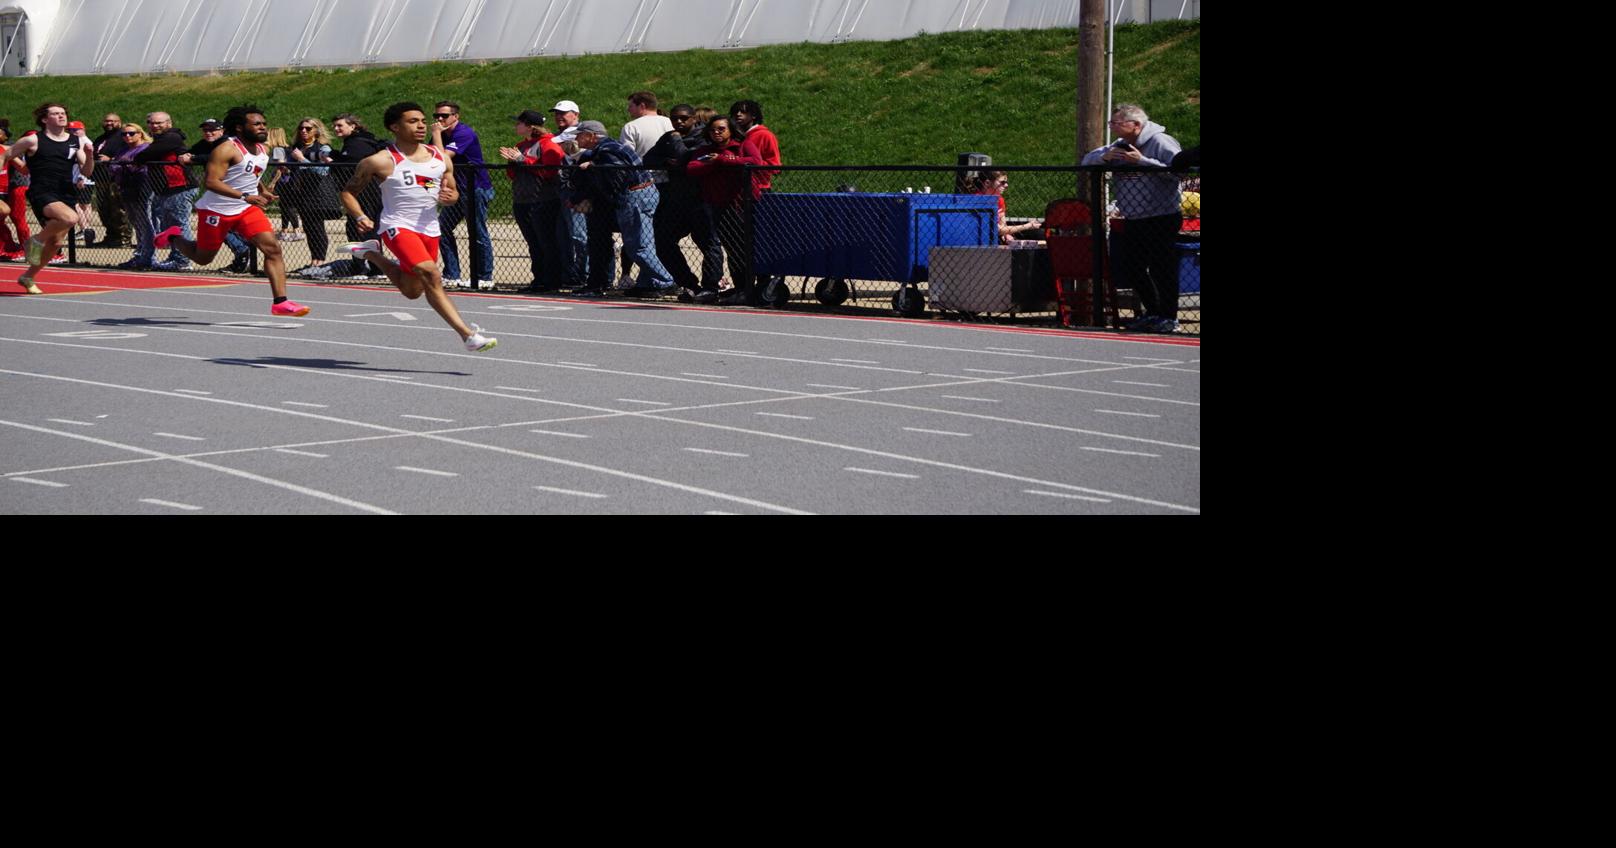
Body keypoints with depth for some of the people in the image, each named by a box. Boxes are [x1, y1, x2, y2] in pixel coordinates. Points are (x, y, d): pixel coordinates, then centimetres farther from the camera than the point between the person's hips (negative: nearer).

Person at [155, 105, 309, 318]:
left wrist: (263, 192, 6)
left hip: (247, 209, 6)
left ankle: (280, 303, -17)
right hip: (216, 210, -6)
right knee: (202, 258, 11)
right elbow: (211, 182, -28)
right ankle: (173, 238, 42)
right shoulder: (227, 149, -20)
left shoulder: (264, 150, 6)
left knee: (273, 248, -14)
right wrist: (245, 196, -37)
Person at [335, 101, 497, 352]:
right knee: (432, 275, -25)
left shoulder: (441, 158, 7)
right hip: (398, 227, -7)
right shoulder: (382, 161, -7)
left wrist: (450, 197, -7)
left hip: (430, 229, 7)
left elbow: (452, 191, 18)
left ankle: (372, 253, 37)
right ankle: (468, 334, -25)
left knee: (412, 291, 17)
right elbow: (348, 191, 1)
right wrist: (360, 217, -18)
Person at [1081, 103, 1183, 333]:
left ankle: (1169, 317, 7)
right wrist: (1105, 157, -8)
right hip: (1133, 222, 8)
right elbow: (1087, 160, 14)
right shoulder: (1120, 146, 11)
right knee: (1130, 269, 10)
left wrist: (1142, 161, -25)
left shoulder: (1161, 143, -12)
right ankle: (1153, 312, 25)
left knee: (1161, 269, -5)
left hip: (1162, 219, -8)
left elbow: (1178, 169, -27)